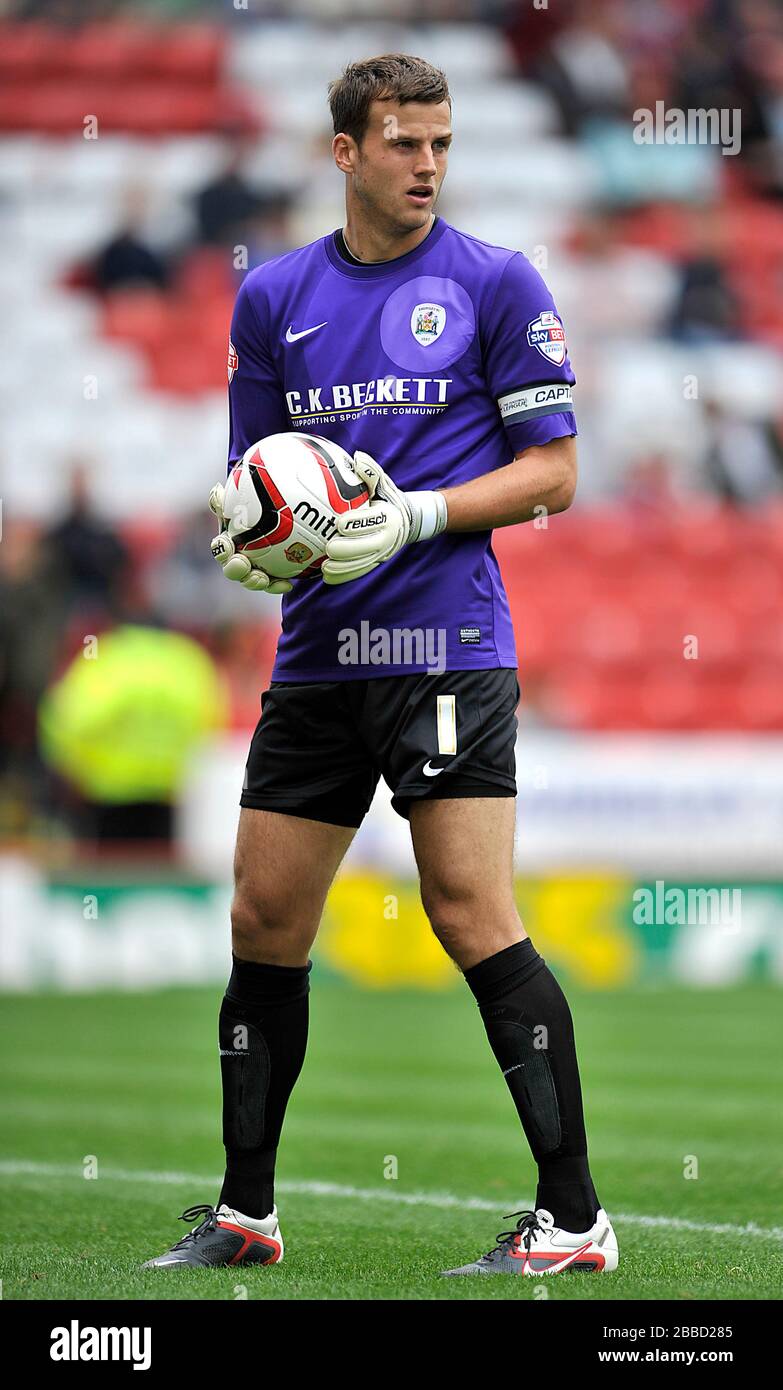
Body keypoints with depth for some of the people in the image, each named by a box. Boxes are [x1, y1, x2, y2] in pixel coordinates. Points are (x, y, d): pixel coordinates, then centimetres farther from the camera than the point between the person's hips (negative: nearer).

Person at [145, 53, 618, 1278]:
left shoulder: (496, 283, -1)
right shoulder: (275, 296, 12)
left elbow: (552, 471, -2)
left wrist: (418, 515, -15)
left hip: (445, 646, -5)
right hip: (316, 655, 5)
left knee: (472, 914, -12)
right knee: (264, 924, 7)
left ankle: (574, 1216, -8)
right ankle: (246, 1211, 19)